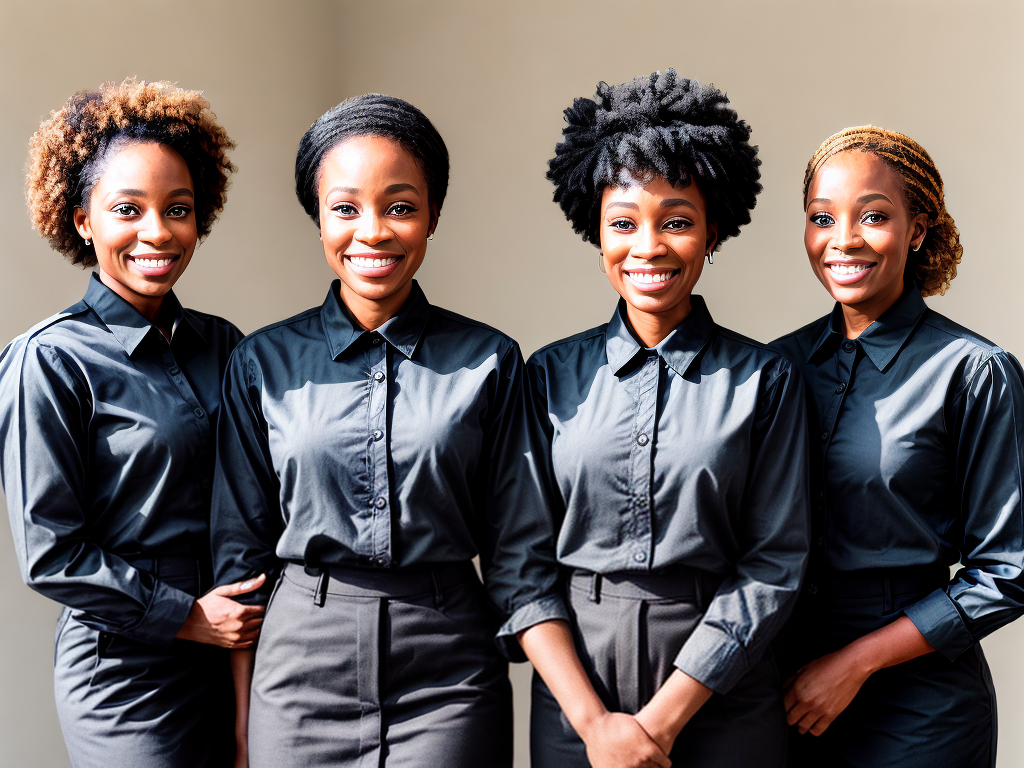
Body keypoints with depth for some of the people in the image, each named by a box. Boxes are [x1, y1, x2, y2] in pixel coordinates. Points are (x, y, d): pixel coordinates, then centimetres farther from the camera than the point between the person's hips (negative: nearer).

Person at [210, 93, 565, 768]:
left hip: (449, 683, 0)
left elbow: (518, 561, 0)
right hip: (301, 671, 1)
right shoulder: (263, 363, 0)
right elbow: (240, 549, 5)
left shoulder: (490, 362, -2)